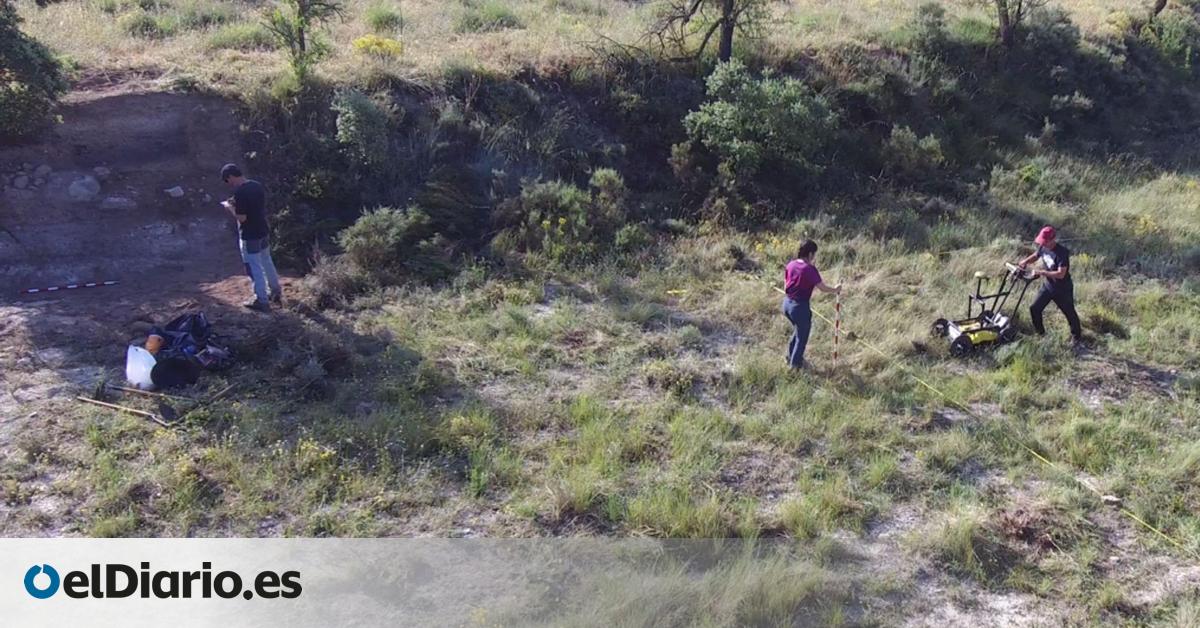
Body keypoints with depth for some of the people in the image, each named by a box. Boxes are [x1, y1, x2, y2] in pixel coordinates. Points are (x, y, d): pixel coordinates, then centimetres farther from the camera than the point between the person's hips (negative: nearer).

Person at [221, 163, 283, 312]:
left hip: (249, 236, -8)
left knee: (254, 268, 3)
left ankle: (262, 301, 11)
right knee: (267, 263, 22)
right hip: (263, 231, 8)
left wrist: (230, 207, -7)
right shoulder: (258, 185, 2)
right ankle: (276, 293, 33)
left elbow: (241, 217, -23)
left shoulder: (240, 192, -23)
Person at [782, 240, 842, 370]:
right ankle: (795, 364, 23)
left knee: (798, 330, 30)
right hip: (800, 306, -7)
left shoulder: (790, 264, 0)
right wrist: (835, 290, 4)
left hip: (787, 303, 7)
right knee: (802, 337, 14)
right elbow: (822, 288, -14)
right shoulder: (810, 269, -19)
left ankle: (791, 357, 41)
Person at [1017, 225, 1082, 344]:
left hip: (1063, 290, -7)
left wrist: (1041, 272, -35)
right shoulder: (1043, 247, -9)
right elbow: (1035, 256, 13)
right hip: (1048, 286, 7)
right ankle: (1040, 332, 29)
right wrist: (1025, 261, -8)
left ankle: (1077, 336, 34)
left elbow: (1061, 274, -35)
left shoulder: (1062, 253, -31)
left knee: (1070, 313, 12)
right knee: (1034, 308, 8)